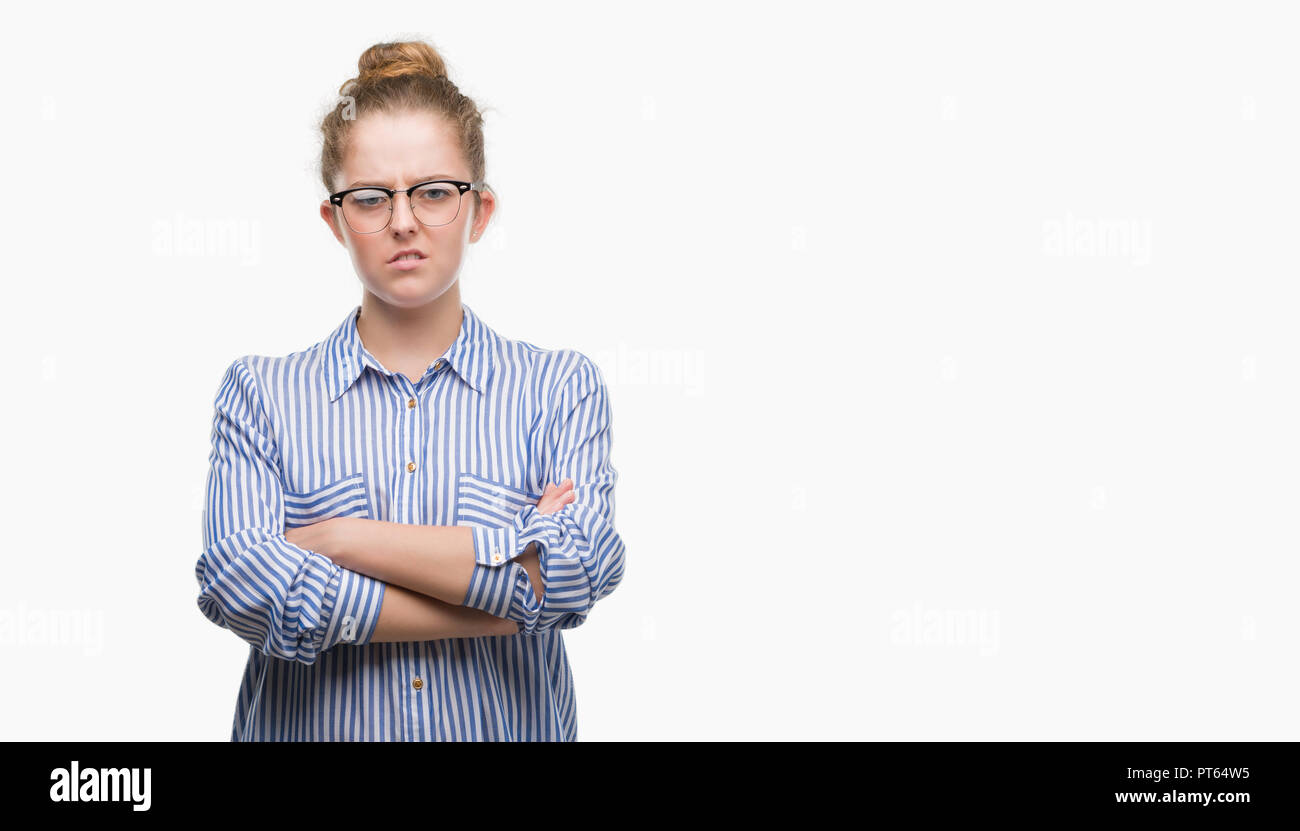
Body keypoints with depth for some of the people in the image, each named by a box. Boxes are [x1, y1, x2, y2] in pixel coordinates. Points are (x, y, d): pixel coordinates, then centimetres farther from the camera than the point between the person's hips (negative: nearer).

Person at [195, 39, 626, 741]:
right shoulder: (261, 394, 5)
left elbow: (583, 570, -10)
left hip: (511, 727, 1)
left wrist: (342, 537, -11)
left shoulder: (560, 387, 5)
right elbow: (239, 589, -10)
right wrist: (509, 590, -11)